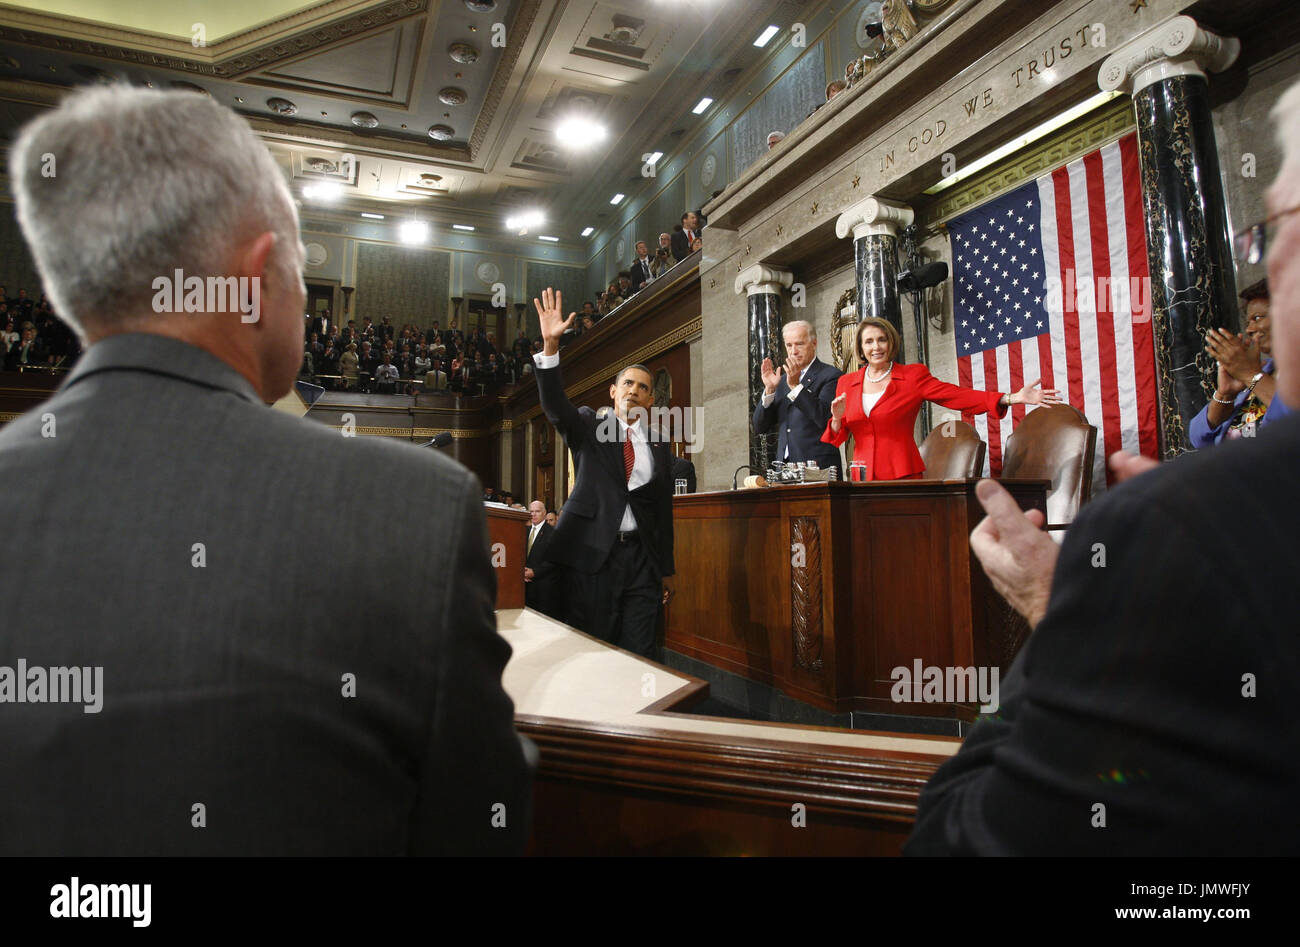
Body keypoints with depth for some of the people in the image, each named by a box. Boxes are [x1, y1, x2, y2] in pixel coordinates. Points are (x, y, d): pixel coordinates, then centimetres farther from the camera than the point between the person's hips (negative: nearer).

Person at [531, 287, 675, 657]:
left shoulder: (659, 448, 11)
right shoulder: (588, 427, 6)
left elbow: (664, 510, 12)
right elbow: (554, 404, -14)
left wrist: (666, 570, 11)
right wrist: (551, 345, -28)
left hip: (642, 556, 2)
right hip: (593, 553, -2)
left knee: (639, 650, 3)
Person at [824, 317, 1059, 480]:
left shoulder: (912, 376, 4)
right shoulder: (846, 383, 12)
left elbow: (957, 395, -4)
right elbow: (835, 438, 13)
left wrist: (1012, 398, -14)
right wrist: (837, 419, -9)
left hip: (903, 478, -2)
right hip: (863, 479, 2)